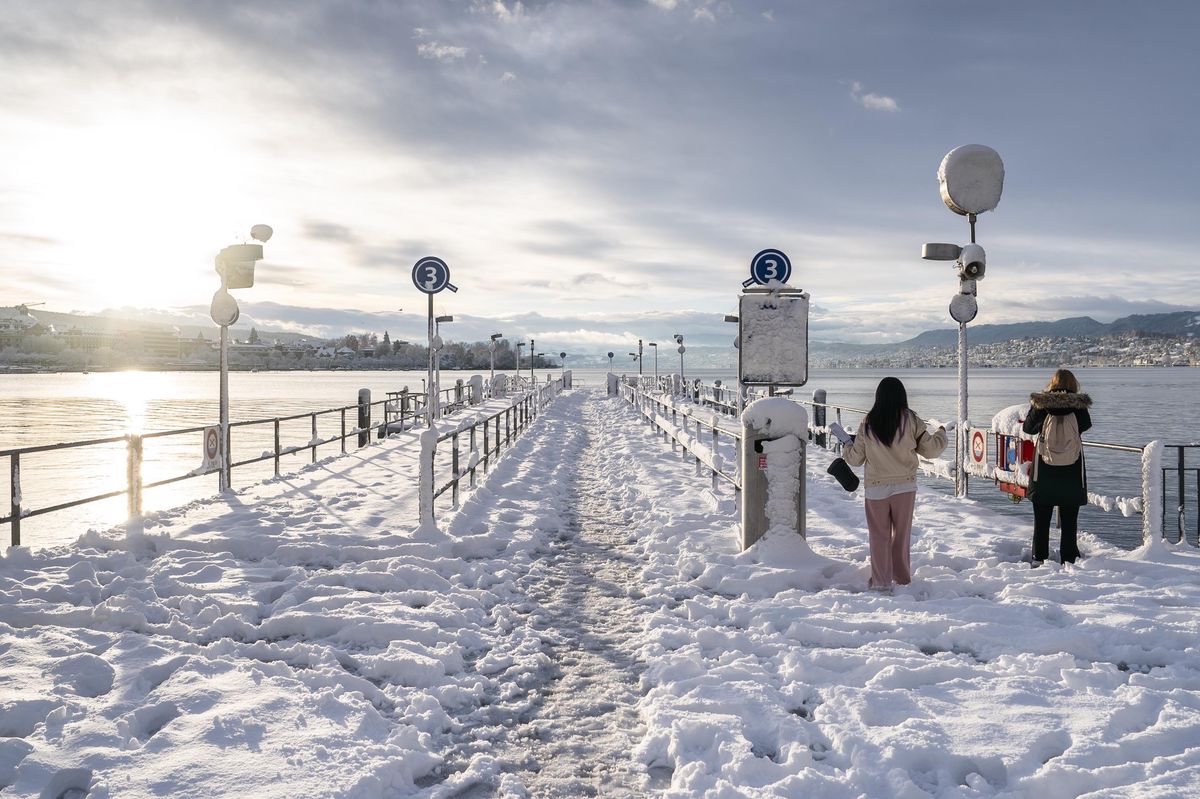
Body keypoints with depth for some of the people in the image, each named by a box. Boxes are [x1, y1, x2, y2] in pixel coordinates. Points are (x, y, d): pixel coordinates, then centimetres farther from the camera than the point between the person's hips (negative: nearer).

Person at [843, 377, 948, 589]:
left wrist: (846, 447, 23)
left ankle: (881, 580, 9)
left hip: (875, 488, 0)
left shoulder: (868, 424, -6)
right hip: (905, 486, 1)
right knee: (902, 533, 15)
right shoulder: (911, 421, -7)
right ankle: (902, 577, 24)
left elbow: (855, 458, 1)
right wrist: (941, 432, 20)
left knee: (879, 534, 10)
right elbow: (931, 449, 0)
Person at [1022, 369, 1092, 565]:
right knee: (1069, 520, 9)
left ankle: (1039, 558, 13)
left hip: (1044, 471, 0)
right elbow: (1086, 425, 8)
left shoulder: (1040, 404, -7)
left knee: (1041, 518, 11)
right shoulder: (1079, 406, -8)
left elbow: (1028, 427, 4)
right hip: (1072, 473, 0)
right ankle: (1068, 559, 9)